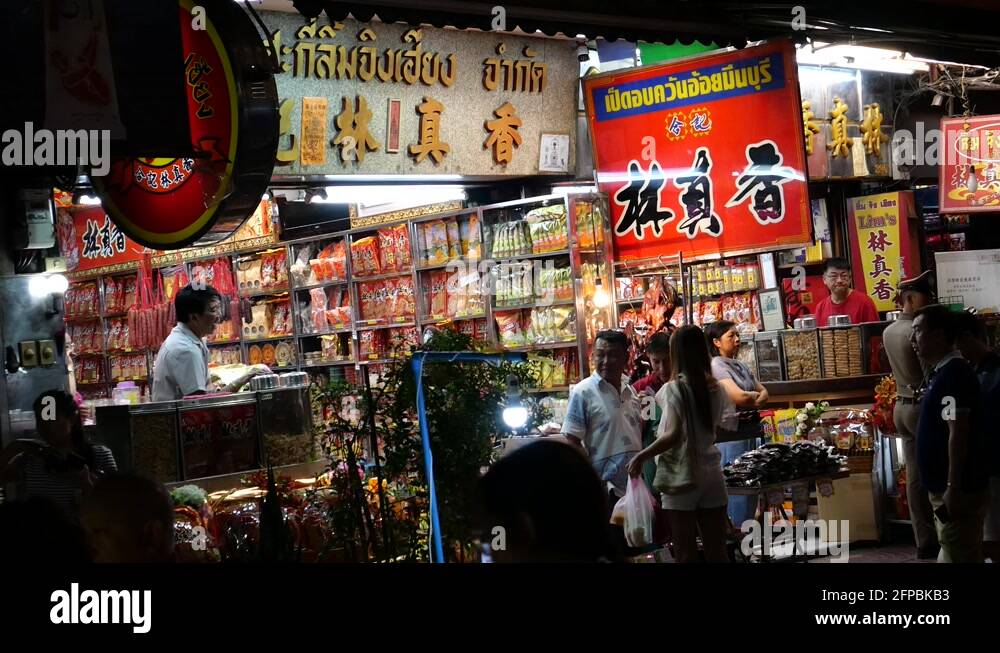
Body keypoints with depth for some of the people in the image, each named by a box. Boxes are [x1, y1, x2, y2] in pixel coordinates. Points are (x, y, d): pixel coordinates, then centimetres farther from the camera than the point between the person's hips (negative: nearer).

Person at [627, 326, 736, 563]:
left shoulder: (674, 388, -12)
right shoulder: (715, 388, 5)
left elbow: (673, 436, -21)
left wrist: (641, 457, -15)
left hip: (682, 475, -5)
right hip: (712, 474, 5)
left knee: (686, 554, 1)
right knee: (717, 552, 9)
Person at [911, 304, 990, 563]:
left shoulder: (954, 372, -18)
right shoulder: (939, 372, 13)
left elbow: (958, 434, -22)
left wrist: (953, 488, -23)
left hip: (958, 489, -10)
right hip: (943, 487, 10)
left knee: (959, 556, -4)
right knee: (952, 553, 16)